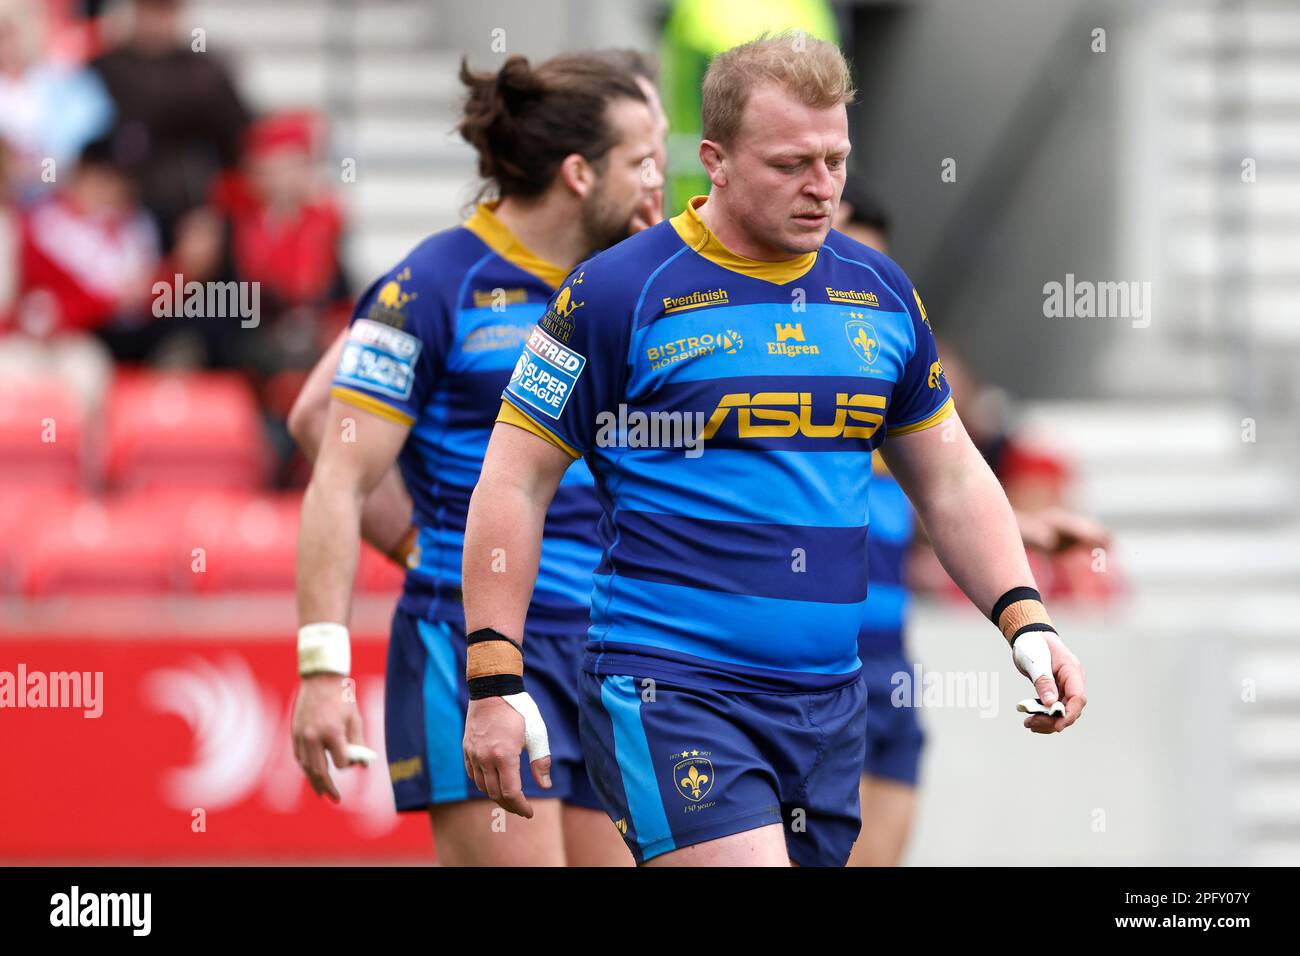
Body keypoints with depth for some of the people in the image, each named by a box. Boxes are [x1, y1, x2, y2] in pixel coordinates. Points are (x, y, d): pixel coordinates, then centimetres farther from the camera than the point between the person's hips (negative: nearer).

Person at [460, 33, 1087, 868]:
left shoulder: (883, 294, 11)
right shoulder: (620, 293, -5)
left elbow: (951, 478, 21)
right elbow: (516, 482, -3)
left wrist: (1024, 618, 6)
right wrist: (495, 681, -8)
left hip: (830, 701, 6)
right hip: (668, 693, -6)